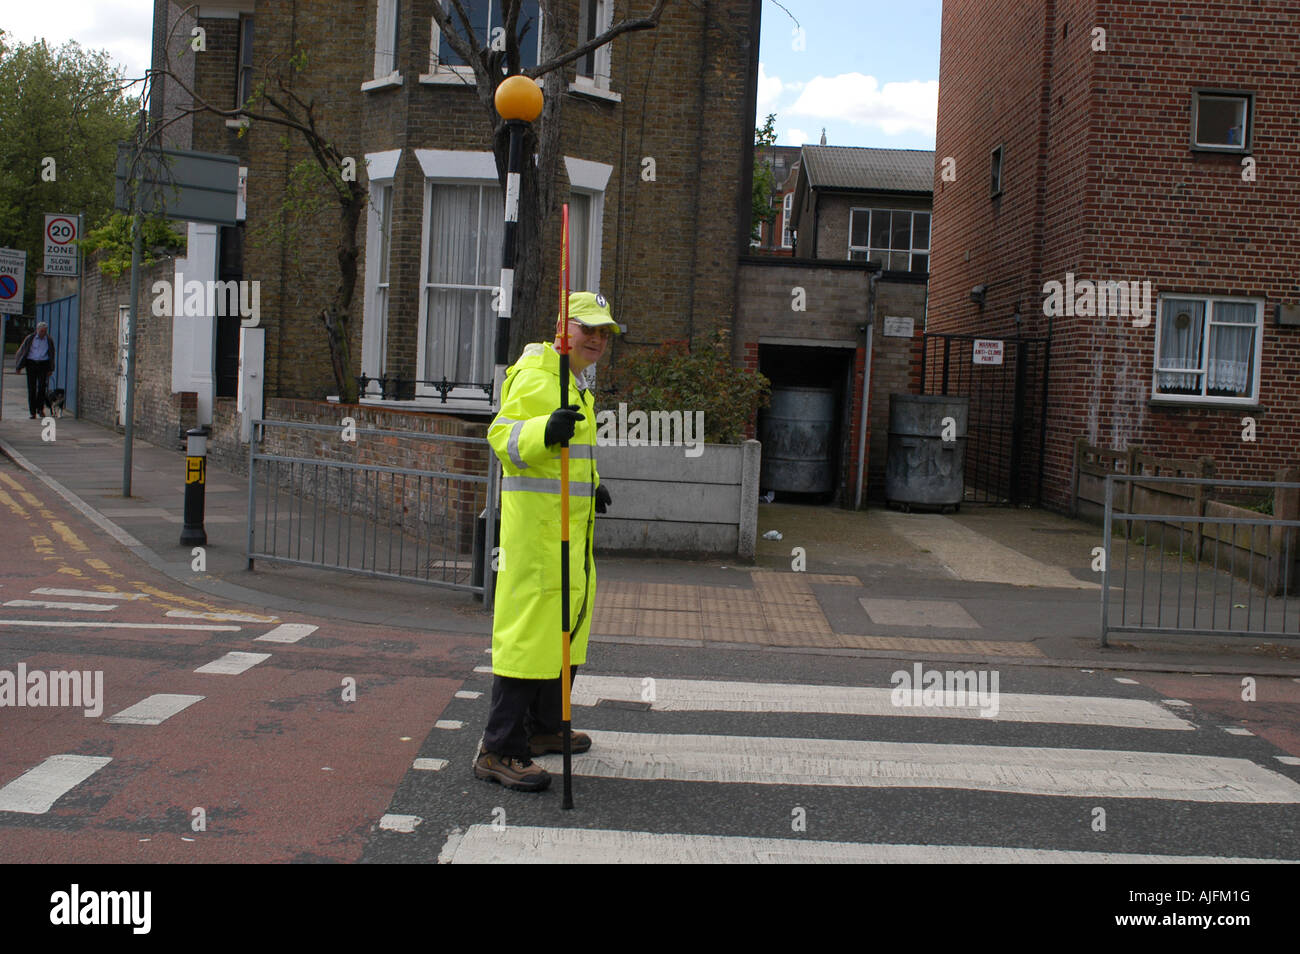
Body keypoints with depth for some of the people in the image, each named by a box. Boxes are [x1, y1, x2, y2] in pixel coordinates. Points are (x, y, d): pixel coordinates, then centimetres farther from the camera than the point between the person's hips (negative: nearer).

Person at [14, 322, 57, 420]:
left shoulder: (49, 340, 5)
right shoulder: (30, 338, 0)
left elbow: (51, 355, 15)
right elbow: (21, 351, 6)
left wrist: (50, 369, 15)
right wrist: (18, 367, 5)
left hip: (43, 364, 1)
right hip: (31, 363, -1)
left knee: (42, 386, -13)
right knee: (31, 388, -3)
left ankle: (40, 408, 3)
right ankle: (33, 412, 0)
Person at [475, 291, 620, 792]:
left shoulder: (574, 385, 22)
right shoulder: (536, 375, -12)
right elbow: (504, 436, -25)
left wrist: (591, 487, 20)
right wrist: (546, 430, -43)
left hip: (570, 529, 11)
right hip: (536, 521, -11)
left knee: (566, 624, 18)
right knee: (530, 629, -12)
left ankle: (543, 726, 32)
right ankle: (500, 750, -8)